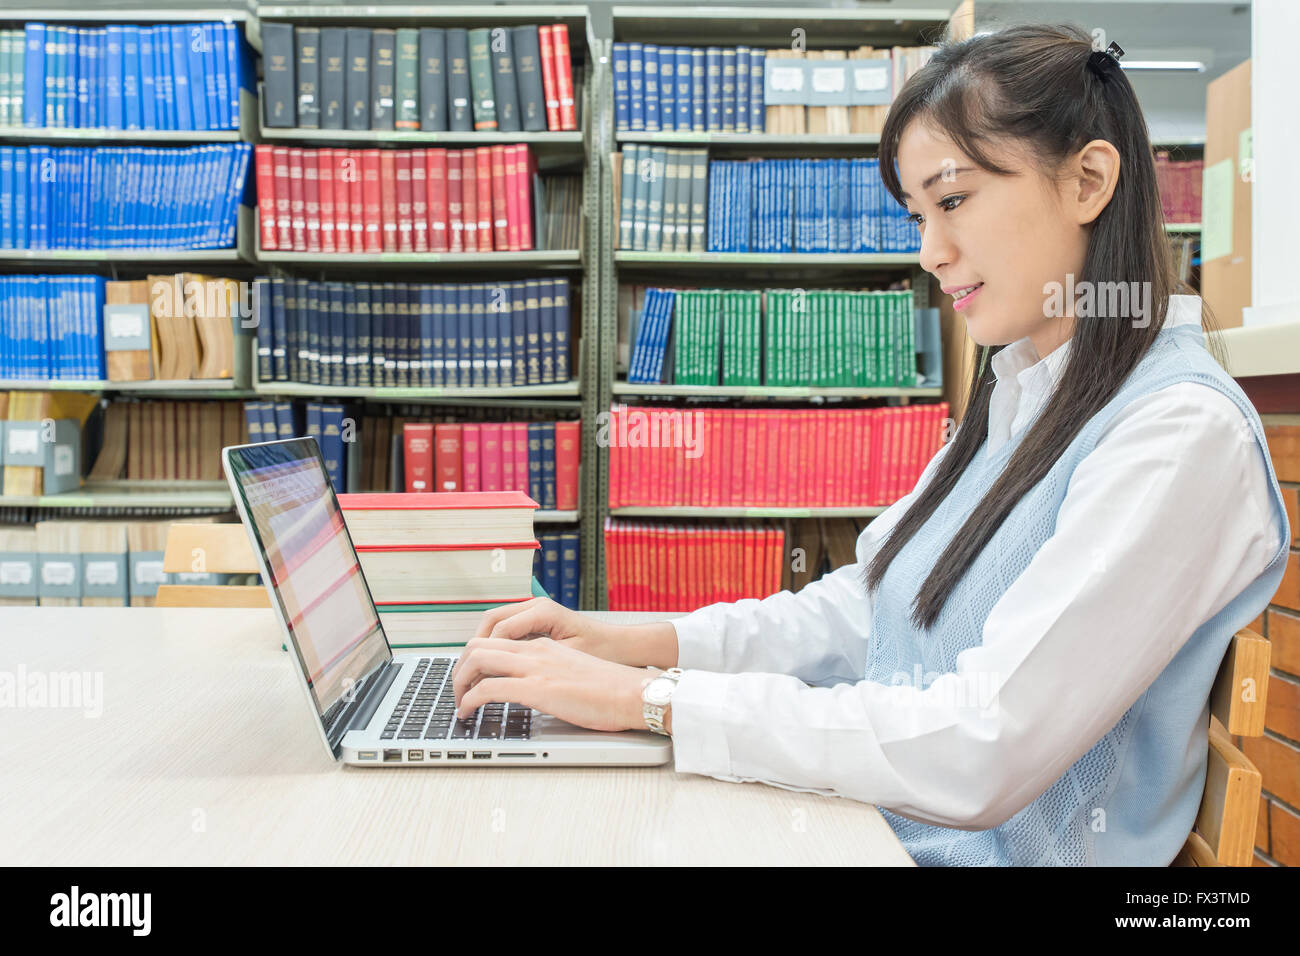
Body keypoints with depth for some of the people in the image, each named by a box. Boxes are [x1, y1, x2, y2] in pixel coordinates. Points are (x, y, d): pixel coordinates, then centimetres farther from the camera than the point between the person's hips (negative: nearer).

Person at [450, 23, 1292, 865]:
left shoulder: (1185, 432, -18)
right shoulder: (1014, 402, 10)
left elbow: (982, 755, -25)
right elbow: (860, 608, 10)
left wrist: (648, 698, -23)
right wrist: (633, 643, -2)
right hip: (868, 826, 7)